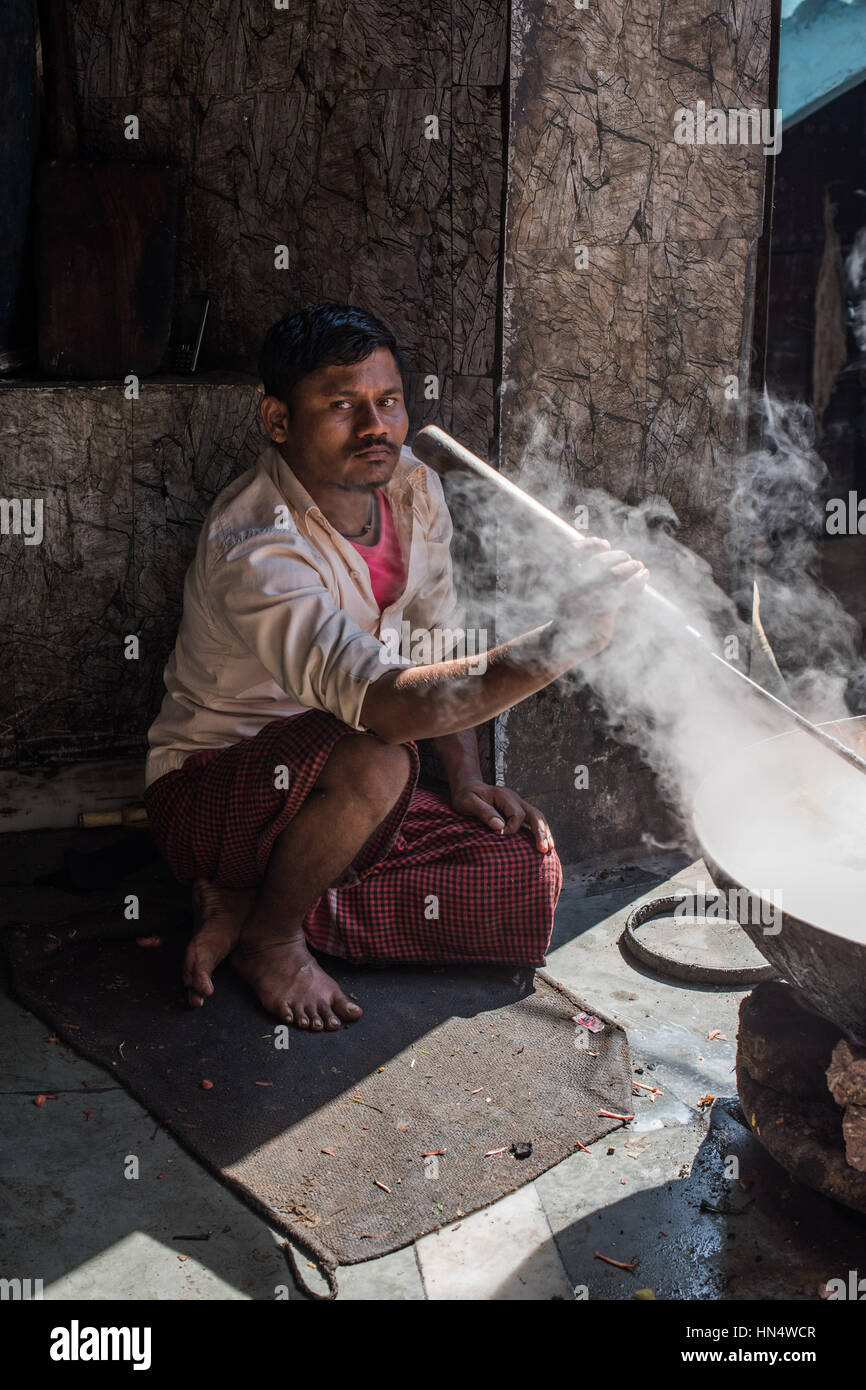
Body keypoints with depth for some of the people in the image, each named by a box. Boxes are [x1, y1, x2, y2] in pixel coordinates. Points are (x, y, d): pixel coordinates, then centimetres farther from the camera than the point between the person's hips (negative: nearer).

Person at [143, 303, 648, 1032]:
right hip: (208, 791, -7)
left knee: (529, 880, -9)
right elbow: (378, 701, -47)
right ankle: (271, 935, -9)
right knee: (373, 762, -39)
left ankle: (250, 903, -2)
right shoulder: (255, 550, -31)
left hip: (338, 793, 8)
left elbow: (442, 636, 10)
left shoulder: (412, 487, -5)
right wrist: (550, 650, -58)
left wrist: (466, 779, 3)